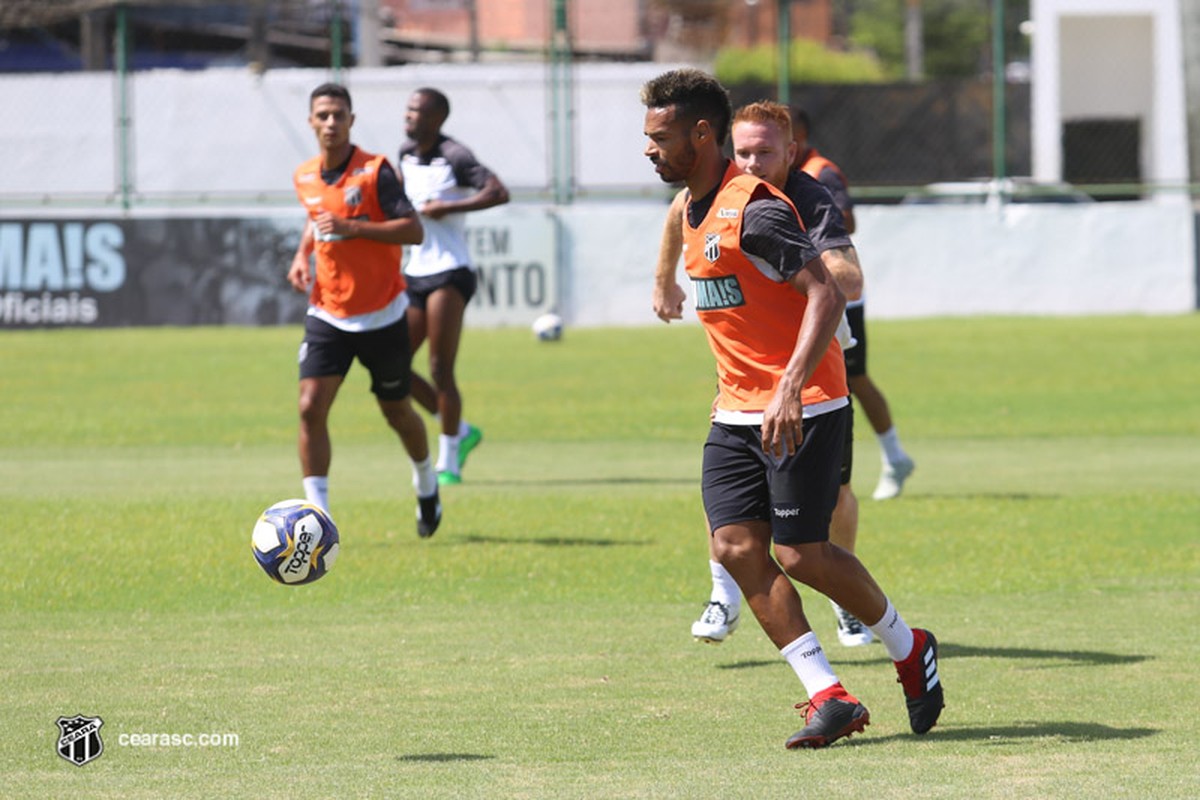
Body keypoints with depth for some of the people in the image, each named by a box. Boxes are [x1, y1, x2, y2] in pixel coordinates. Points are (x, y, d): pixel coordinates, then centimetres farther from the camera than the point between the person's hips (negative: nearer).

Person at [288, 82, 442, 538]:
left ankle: (426, 483, 42)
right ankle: (318, 513, -12)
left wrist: (353, 227, -28)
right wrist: (302, 254, 6)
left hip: (382, 316, -3)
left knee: (397, 413, 12)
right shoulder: (305, 178, 3)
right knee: (311, 408, -15)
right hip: (327, 315, 3)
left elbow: (414, 230, -20)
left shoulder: (375, 172, -14)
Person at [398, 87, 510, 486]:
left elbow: (498, 193, -22)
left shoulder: (454, 157, -10)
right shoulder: (406, 154, 12)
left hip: (449, 274, -8)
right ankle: (460, 431, 18)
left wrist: (446, 208, -22)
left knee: (440, 371, -8)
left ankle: (449, 464, 2)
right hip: (415, 273, 8)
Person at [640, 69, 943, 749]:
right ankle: (829, 697, -6)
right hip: (737, 412, 9)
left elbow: (826, 295, -23)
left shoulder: (754, 210, -18)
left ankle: (910, 648, 19)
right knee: (736, 547, -6)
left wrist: (789, 388, -32)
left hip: (803, 408, -9)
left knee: (801, 554, -7)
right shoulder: (697, 211, 12)